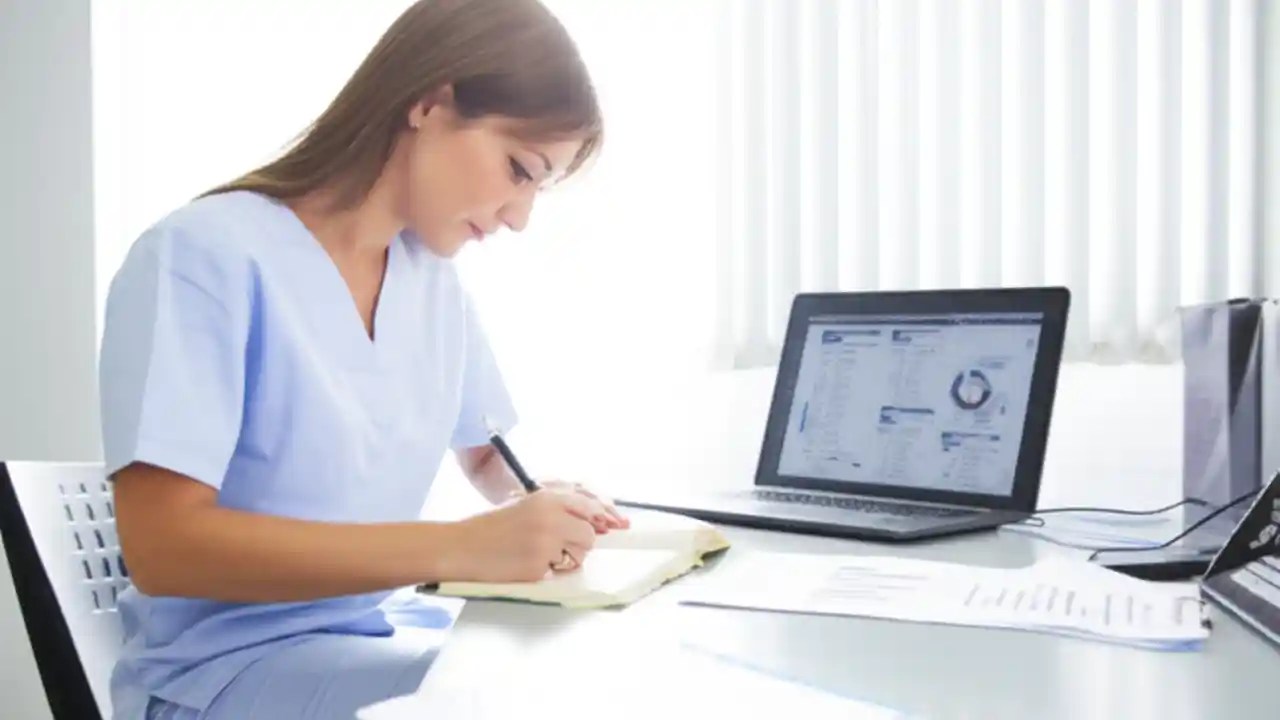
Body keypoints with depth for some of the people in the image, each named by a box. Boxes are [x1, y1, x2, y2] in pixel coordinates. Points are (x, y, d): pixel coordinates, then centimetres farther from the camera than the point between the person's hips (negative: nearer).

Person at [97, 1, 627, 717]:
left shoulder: (435, 278, 4)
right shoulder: (206, 253, -16)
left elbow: (490, 458, 17)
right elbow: (164, 544, -23)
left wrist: (542, 506, -7)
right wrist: (460, 548, -29)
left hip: (392, 632, 6)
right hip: (229, 662, -6)